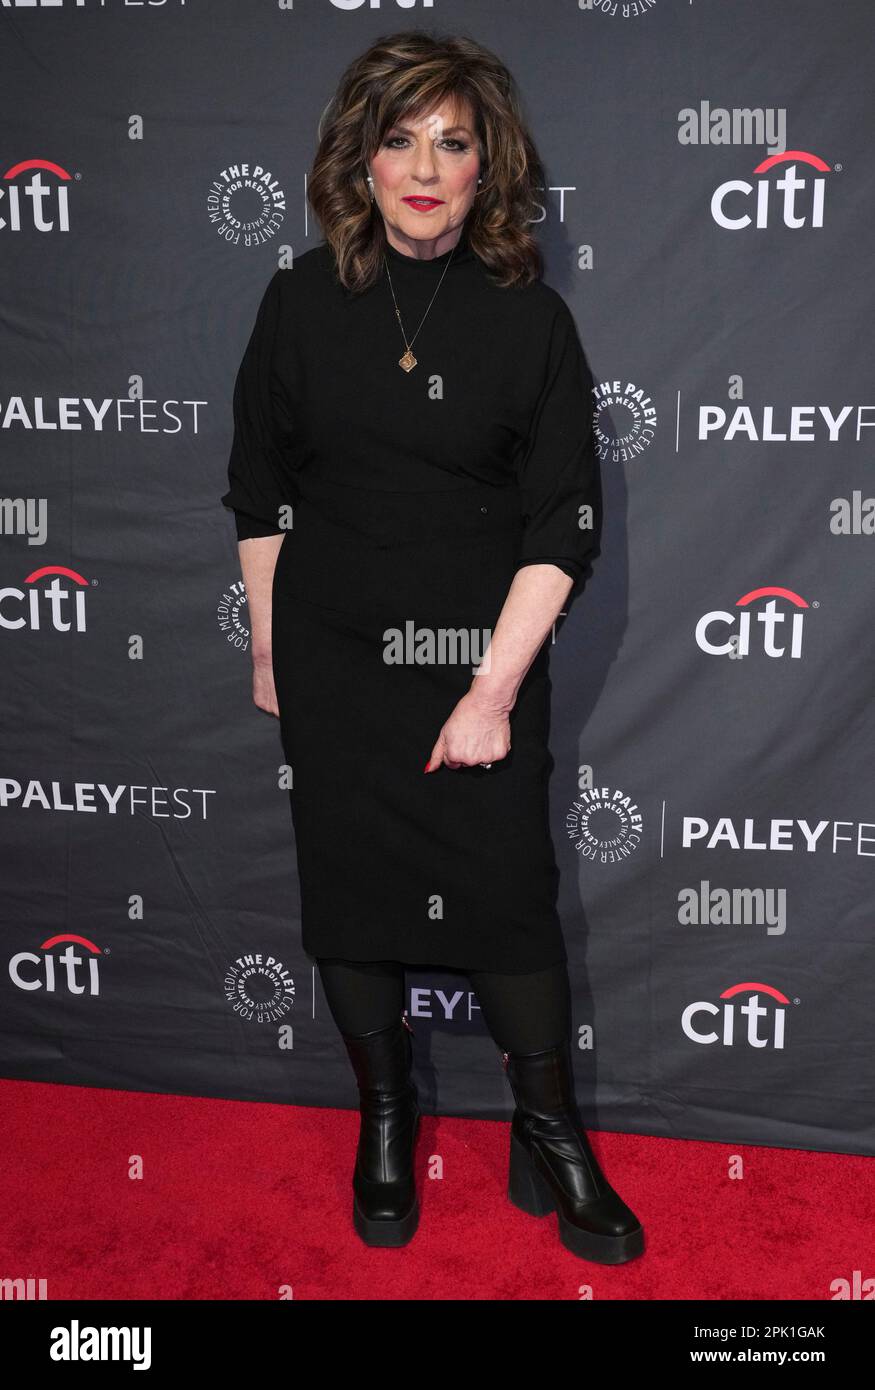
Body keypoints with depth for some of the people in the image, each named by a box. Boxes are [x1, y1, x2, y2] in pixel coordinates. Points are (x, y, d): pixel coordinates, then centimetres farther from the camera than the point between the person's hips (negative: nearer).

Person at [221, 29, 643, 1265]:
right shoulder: (302, 303, -1)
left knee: (509, 896, 2)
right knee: (349, 892, 10)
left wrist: (494, 687, -12)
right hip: (330, 656, 2)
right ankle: (385, 1117, 33)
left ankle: (550, 1136, 24)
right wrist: (267, 649, 8)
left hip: (482, 654, -1)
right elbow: (259, 493, 7)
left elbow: (565, 523, -7)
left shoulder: (530, 317, -5)